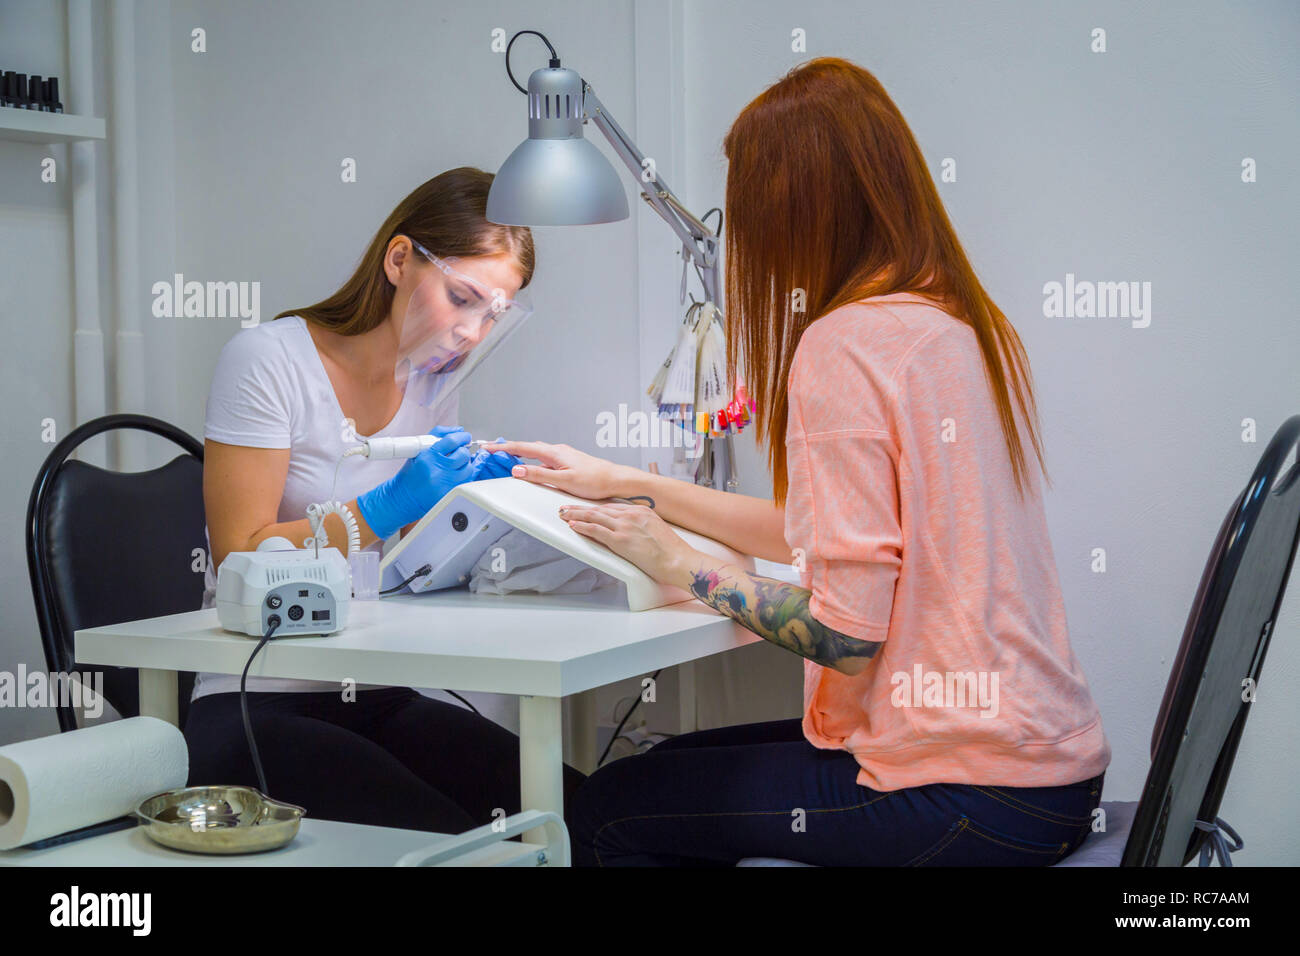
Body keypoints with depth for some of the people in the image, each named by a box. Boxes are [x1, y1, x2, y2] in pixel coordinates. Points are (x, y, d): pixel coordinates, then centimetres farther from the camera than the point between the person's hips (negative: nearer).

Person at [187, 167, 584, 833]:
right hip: (254, 706, -6)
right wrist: (390, 506, -21)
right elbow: (243, 561, -12)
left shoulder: (432, 384, 12)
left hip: (378, 702, 6)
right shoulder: (268, 360, -7)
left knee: (576, 806, -20)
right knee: (444, 838, -30)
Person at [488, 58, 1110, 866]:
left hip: (970, 800, -9)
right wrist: (628, 486, 21)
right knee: (682, 768, 23)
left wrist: (684, 569, -3)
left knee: (610, 810, 3)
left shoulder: (842, 344, -18)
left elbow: (848, 630, -19)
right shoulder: (970, 324, 10)